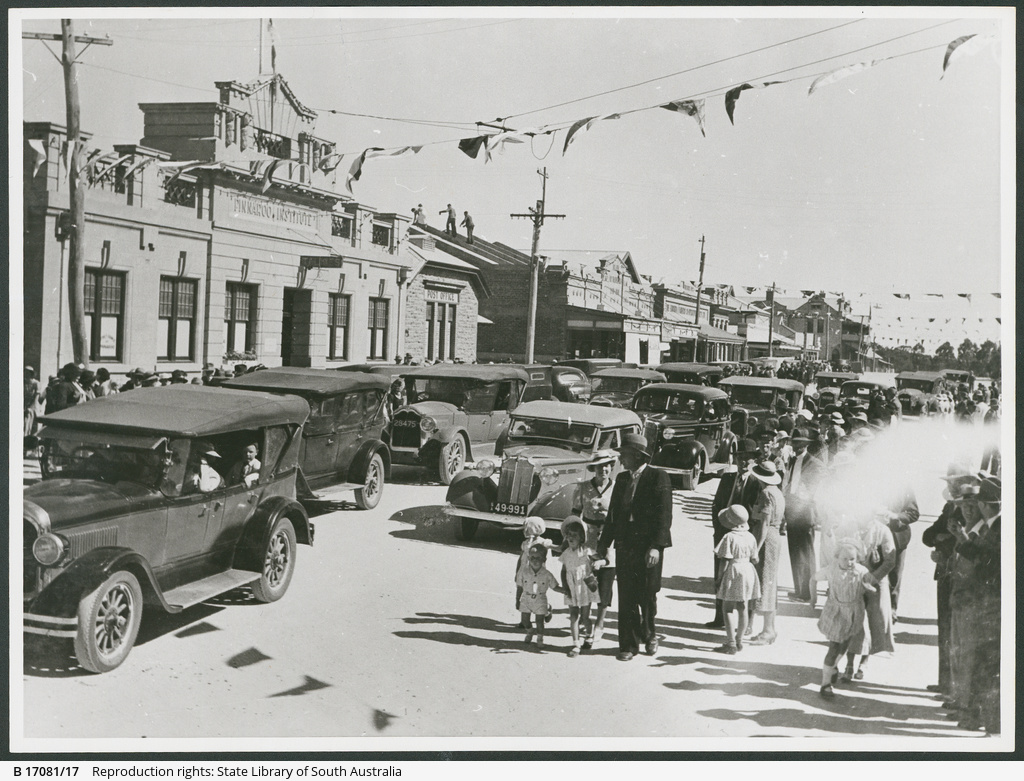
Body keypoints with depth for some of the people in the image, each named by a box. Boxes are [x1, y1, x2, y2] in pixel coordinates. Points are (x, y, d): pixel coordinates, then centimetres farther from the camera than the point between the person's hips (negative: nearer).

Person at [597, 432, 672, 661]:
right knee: (626, 597, 4)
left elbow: (664, 514, -11)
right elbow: (613, 513, 18)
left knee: (647, 595, 6)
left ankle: (648, 635, 29)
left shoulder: (658, 477, -6)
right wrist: (604, 543, 14)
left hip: (649, 546, -5)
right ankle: (629, 645, 13)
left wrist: (656, 546, -18)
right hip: (625, 545, 5)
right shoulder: (621, 479, 13)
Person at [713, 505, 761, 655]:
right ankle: (739, 641, 21)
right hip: (748, 572, 6)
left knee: (727, 609, 3)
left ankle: (731, 644, 1)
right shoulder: (750, 537, 2)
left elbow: (725, 561, -14)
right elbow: (754, 559, 6)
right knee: (742, 609, 13)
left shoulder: (729, 537, -14)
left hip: (733, 573, -6)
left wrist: (720, 581, -8)